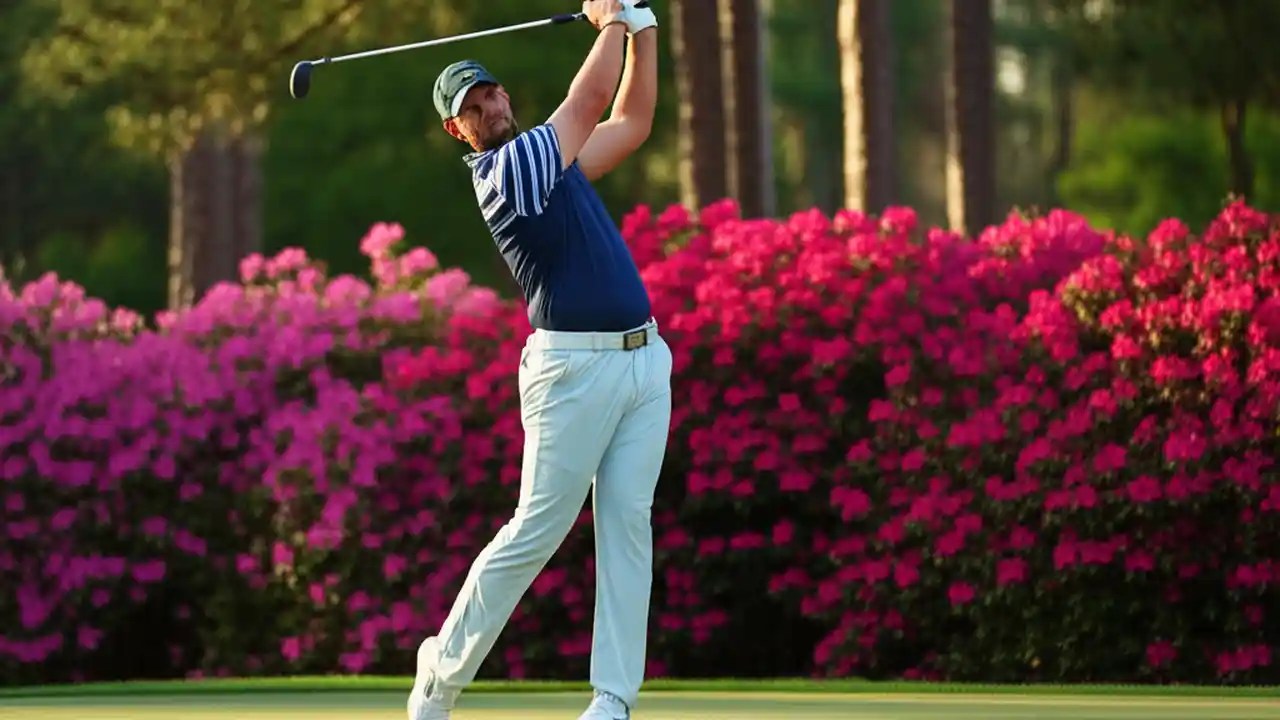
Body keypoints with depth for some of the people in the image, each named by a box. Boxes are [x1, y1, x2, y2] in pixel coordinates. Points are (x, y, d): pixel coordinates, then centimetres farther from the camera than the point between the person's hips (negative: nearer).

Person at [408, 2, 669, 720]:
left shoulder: (553, 156, 17)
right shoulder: (505, 169, -9)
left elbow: (632, 119, 26)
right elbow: (591, 100, -8)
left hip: (644, 359, 7)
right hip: (574, 367, -7)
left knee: (628, 524, -1)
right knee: (539, 529, -6)